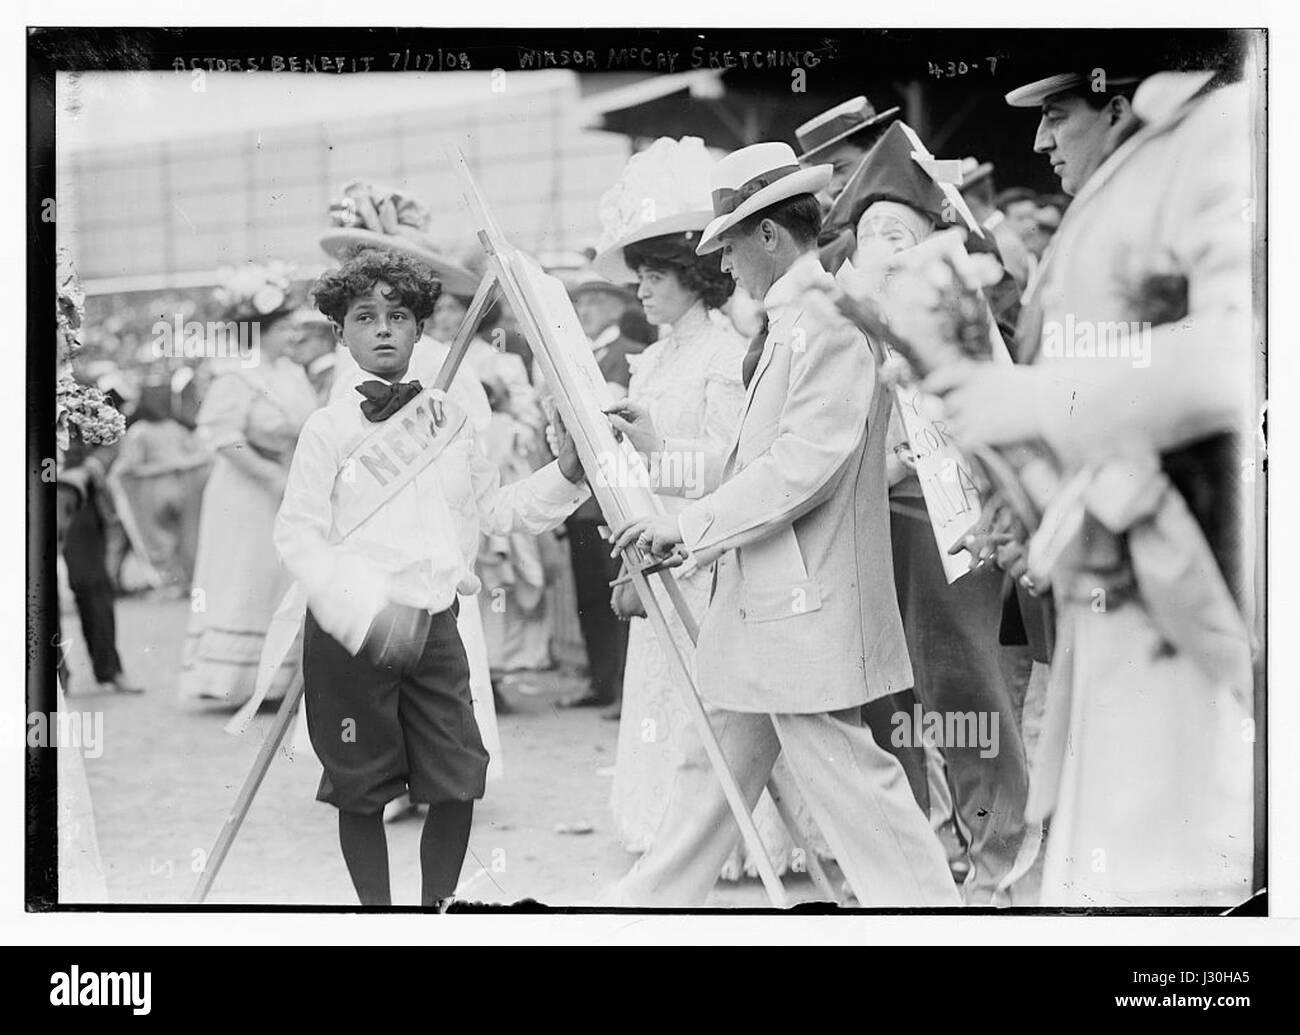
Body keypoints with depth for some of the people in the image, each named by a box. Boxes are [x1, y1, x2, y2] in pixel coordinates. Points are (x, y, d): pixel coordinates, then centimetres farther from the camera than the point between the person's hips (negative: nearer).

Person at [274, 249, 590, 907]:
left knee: (457, 783, 2)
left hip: (433, 624, 4)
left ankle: (436, 906, 18)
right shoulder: (330, 429, -4)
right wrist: (366, 614, -19)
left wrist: (565, 474, 4)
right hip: (350, 632, -4)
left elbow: (496, 510, 18)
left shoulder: (448, 421, 9)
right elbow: (296, 536, -9)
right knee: (362, 791, 3)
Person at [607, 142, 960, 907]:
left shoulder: (832, 320, -16)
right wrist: (694, 538, 16)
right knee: (719, 767, 17)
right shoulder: (790, 323, 14)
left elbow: (804, 463, -22)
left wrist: (693, 524, -17)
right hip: (764, 599, 10)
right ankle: (651, 904, 26)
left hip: (810, 606, -10)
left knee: (848, 777, -4)